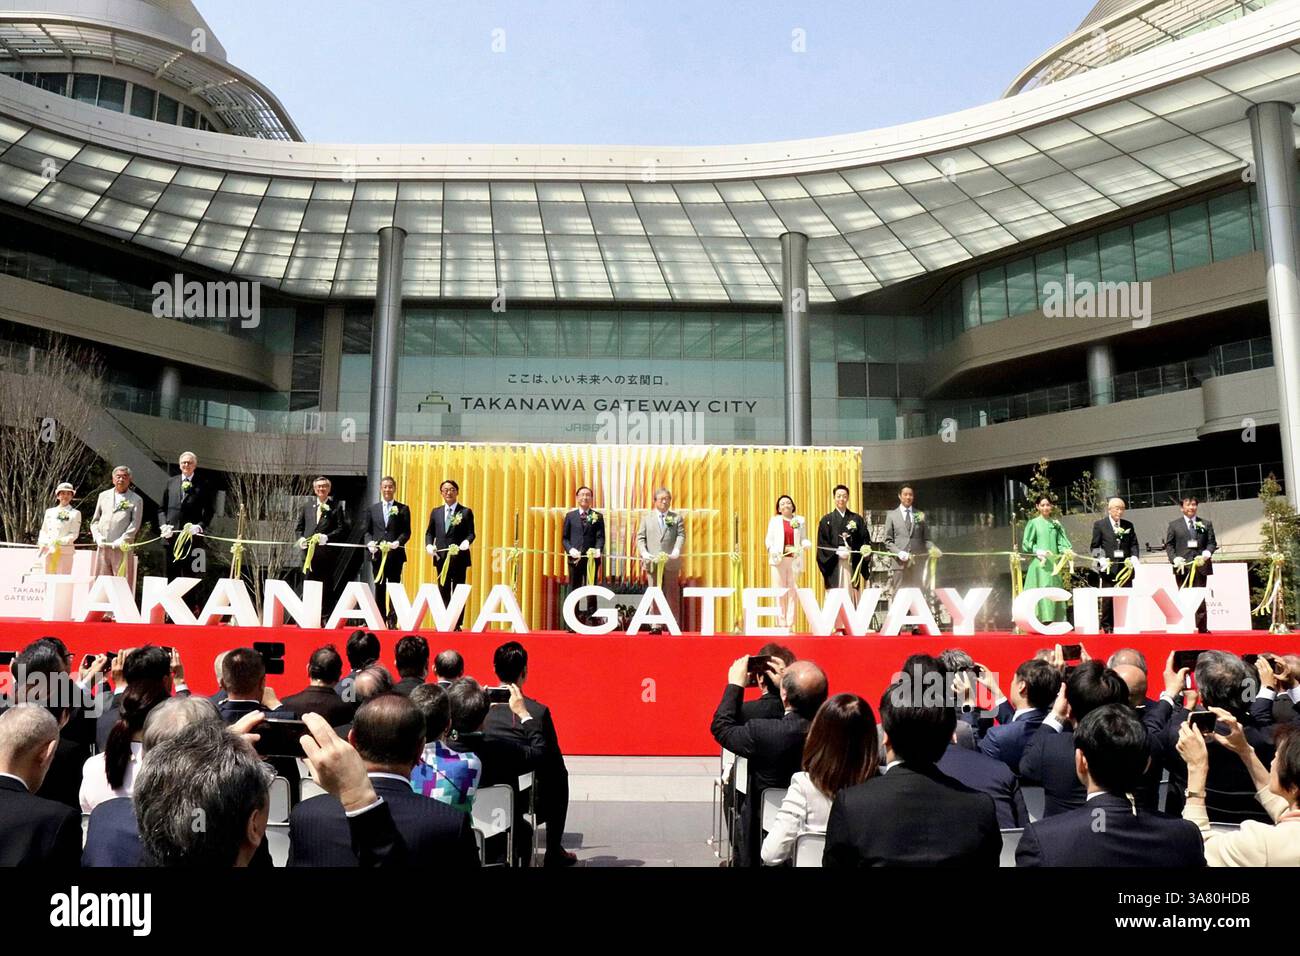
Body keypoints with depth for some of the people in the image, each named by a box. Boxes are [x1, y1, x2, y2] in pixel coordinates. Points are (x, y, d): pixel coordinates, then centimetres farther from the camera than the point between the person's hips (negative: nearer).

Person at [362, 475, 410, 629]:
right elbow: (365, 530, 8)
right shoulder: (372, 509, 12)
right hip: (377, 553, 2)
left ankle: (393, 620, 4)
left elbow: (406, 532, -1)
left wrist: (398, 542, -19)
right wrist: (369, 542, -11)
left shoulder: (403, 509, 5)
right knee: (379, 588, 7)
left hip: (395, 554, -2)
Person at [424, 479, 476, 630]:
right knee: (443, 592, 8)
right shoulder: (435, 512, 14)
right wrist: (429, 545, -5)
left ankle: (457, 625, 5)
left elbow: (471, 533, -3)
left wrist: (466, 542, -24)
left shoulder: (466, 512, 2)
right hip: (441, 557, 4)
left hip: (459, 557, -3)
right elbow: (430, 533, 14)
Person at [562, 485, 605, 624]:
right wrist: (570, 549, -10)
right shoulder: (570, 516, 10)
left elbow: (600, 537, 0)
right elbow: (564, 538, 8)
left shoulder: (597, 516, 7)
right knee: (574, 590, 5)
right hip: (575, 558, 1)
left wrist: (598, 549, -19)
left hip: (592, 558, -1)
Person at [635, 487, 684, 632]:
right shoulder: (646, 517, 13)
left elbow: (681, 535, -1)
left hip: (671, 562, -1)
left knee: (672, 595, 2)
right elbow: (640, 537, 7)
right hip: (652, 562, 1)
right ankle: (656, 626, 4)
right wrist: (644, 552, -11)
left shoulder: (677, 518, 10)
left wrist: (676, 551, -19)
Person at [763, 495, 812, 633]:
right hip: (779, 559, -1)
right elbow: (769, 540, 5)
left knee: (793, 592, 0)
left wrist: (806, 544, -11)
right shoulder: (774, 521, 10)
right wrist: (773, 551, -13)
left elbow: (804, 539, 11)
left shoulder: (800, 520, 13)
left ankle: (790, 625, 5)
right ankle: (781, 624, 4)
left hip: (795, 559, 1)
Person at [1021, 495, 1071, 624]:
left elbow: (1061, 542, 10)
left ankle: (1054, 621, 5)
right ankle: (1042, 620, -13)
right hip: (1039, 563, -5)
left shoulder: (1056, 524, 14)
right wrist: (1038, 552, -16)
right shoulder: (1033, 523, 2)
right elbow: (1026, 544, -1)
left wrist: (1067, 550, -11)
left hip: (1053, 563, 5)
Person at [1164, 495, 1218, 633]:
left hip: (1200, 565, 1)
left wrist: (1206, 554, -11)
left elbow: (1212, 543, 8)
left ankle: (1202, 628, 7)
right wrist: (1175, 559, -10)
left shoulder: (1206, 524, 12)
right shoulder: (1174, 525, 9)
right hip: (1182, 566, -1)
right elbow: (1169, 544, 6)